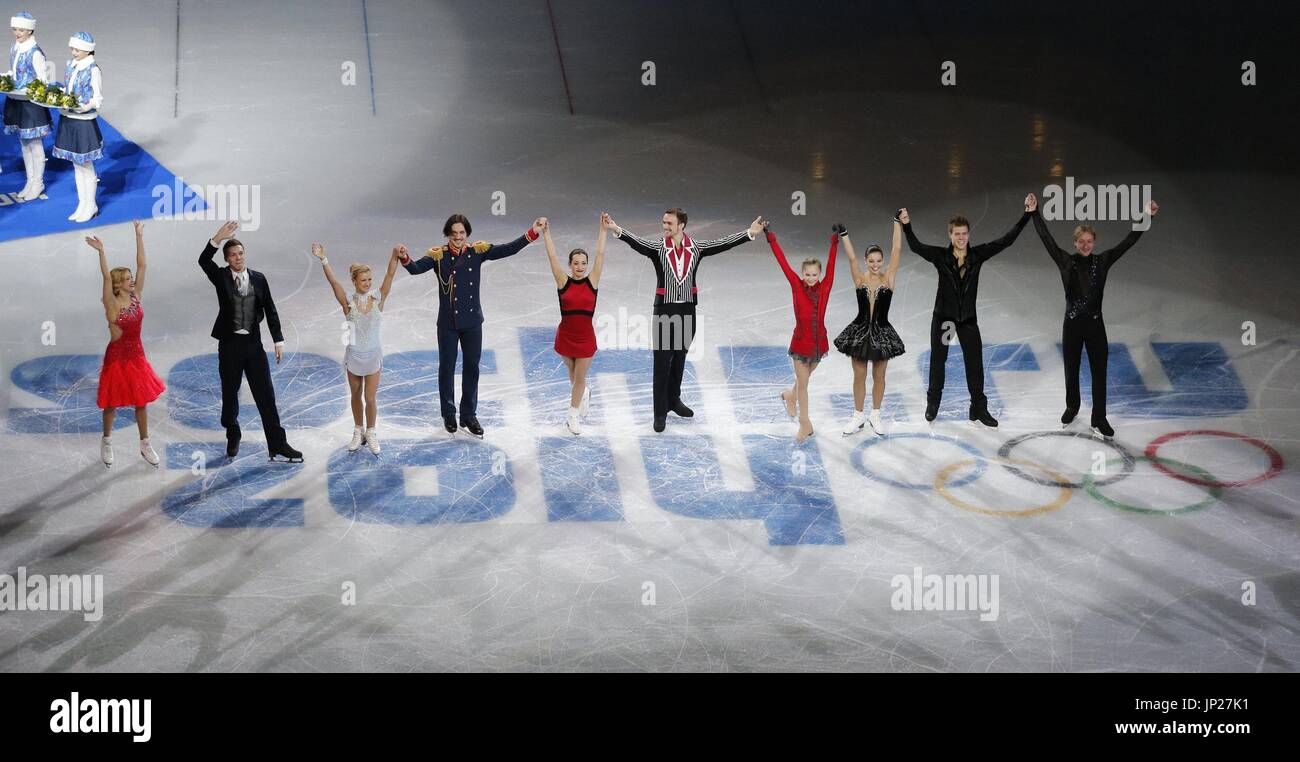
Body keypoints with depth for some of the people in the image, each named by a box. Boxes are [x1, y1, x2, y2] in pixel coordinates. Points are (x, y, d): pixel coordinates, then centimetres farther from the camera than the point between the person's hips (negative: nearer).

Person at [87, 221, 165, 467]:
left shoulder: (136, 297, -2)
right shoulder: (112, 304, -15)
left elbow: (142, 266, -6)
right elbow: (106, 277, -30)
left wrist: (139, 236, -11)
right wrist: (101, 251, -42)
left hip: (137, 355, 5)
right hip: (117, 357, -5)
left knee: (142, 401, 11)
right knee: (113, 403, 9)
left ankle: (145, 445, 23)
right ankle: (107, 442, 29)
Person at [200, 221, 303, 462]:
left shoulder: (258, 278, 5)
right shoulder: (221, 277, -1)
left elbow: (270, 310, 6)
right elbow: (203, 261, -21)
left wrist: (278, 340, 0)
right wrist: (218, 238, -34)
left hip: (254, 343, 1)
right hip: (229, 344, -1)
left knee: (265, 394, -2)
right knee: (230, 393, 9)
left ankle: (277, 444, -1)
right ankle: (233, 438, 26)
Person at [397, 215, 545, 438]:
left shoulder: (478, 251, -3)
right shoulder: (438, 255, -8)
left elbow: (508, 249, -10)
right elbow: (416, 268, -22)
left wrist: (532, 233, -22)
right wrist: (405, 259, -44)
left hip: (472, 321, 2)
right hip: (447, 322, -2)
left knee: (472, 368, 11)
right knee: (446, 368, 11)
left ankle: (469, 416, 25)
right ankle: (449, 415, 28)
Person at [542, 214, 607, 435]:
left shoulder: (592, 281, -5)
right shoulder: (563, 282, -7)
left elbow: (600, 254, -9)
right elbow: (552, 257, -12)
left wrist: (603, 229, -13)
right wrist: (546, 233, -18)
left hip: (586, 337, -1)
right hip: (565, 336, 1)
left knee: (579, 377, 5)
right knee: (572, 374, 21)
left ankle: (573, 416, 18)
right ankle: (584, 393, 52)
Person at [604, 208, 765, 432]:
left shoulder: (696, 248, 1)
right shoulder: (658, 247, -7)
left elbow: (722, 244, -4)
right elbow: (637, 243, -23)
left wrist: (749, 233, -11)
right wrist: (617, 230, -42)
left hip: (687, 310, 3)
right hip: (664, 310, -3)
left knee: (679, 359, 16)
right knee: (662, 362, -1)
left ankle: (674, 400, 33)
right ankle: (660, 412, 4)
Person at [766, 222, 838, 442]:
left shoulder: (824, 287, -6)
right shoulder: (796, 286, -10)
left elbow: (831, 263, -4)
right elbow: (783, 262, -11)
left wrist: (835, 239, -6)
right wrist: (771, 237, -11)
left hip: (818, 341, 3)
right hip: (800, 341, -3)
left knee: (804, 379, 22)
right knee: (802, 382, 8)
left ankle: (790, 396, 54)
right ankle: (805, 424, 18)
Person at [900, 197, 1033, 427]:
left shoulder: (978, 255, -6)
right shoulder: (940, 256, -10)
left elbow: (1006, 240, -7)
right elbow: (916, 246, -22)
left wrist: (1027, 214, -12)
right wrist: (906, 226, -38)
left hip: (968, 318, 1)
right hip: (943, 317, -1)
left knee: (975, 362, 4)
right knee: (937, 360, 12)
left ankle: (979, 408, 15)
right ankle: (933, 403, 30)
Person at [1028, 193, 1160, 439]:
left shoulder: (1102, 261, -4)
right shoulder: (1066, 262, -5)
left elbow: (1128, 242, -8)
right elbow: (1046, 238, -9)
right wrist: (1035, 213, -16)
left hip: (1095, 325, 0)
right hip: (1072, 325, 0)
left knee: (1099, 373, 5)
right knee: (1071, 371, 16)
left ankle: (1099, 419, 15)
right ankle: (1072, 407, 39)